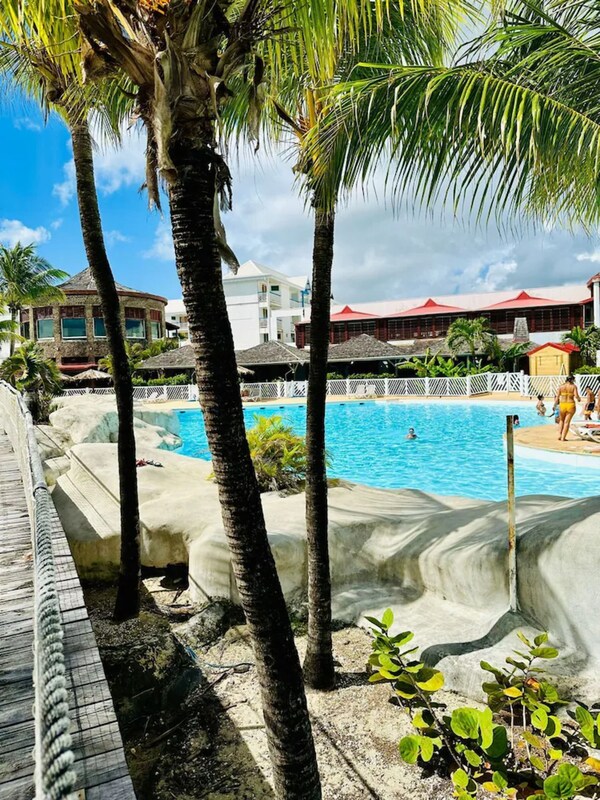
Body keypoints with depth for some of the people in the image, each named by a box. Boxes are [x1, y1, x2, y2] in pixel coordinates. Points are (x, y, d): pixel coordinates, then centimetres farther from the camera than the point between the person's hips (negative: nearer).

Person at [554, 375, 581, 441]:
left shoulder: (561, 386, 3)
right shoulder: (573, 386, -3)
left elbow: (557, 396, -1)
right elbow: (576, 396, -13)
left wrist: (556, 402, 17)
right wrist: (579, 399, 8)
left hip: (562, 405, 2)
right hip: (571, 405, -2)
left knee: (561, 420, 21)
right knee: (567, 422, 3)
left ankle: (560, 435, 9)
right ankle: (563, 438, 0)